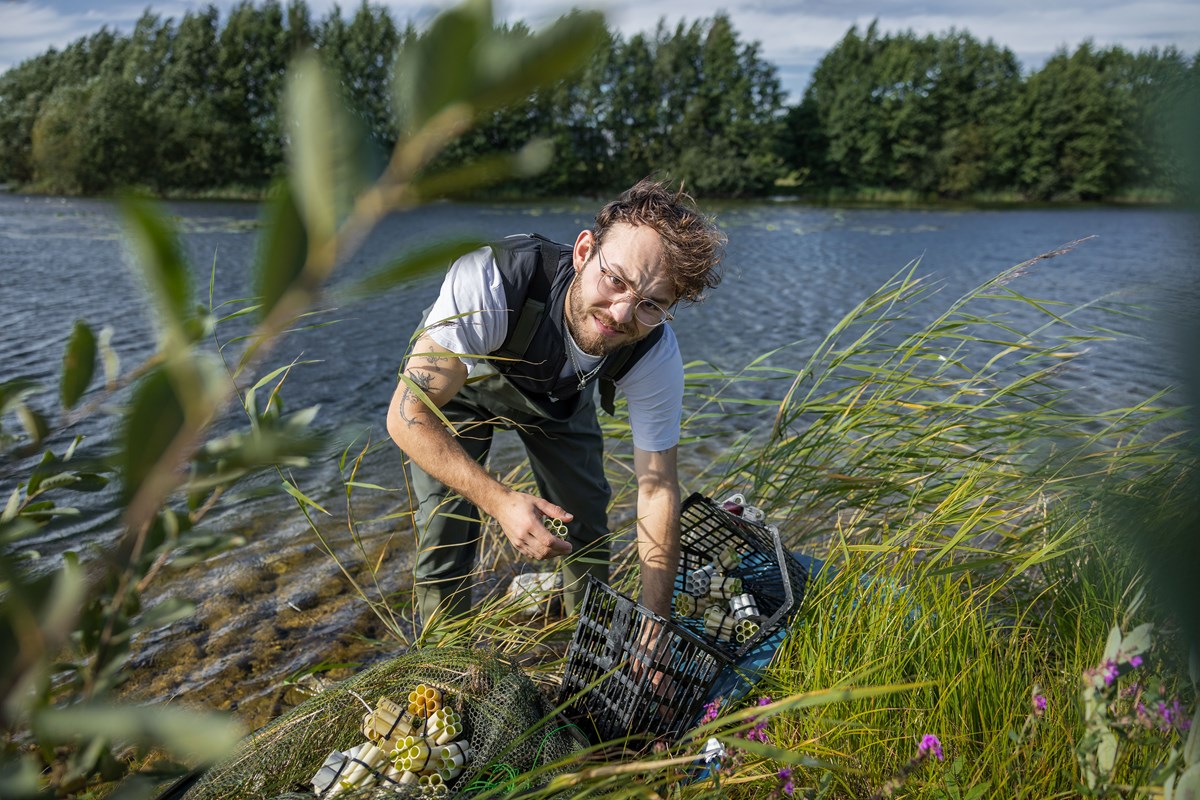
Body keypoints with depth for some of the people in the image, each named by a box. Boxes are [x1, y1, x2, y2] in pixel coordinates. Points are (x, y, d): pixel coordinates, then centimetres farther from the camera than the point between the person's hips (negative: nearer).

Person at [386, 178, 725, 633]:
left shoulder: (655, 357, -33)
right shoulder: (490, 281, -45)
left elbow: (658, 486, -23)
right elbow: (408, 414, -37)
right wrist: (500, 501, -50)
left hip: (558, 396, 3)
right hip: (454, 382, -2)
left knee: (588, 528, 4)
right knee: (444, 542, -11)